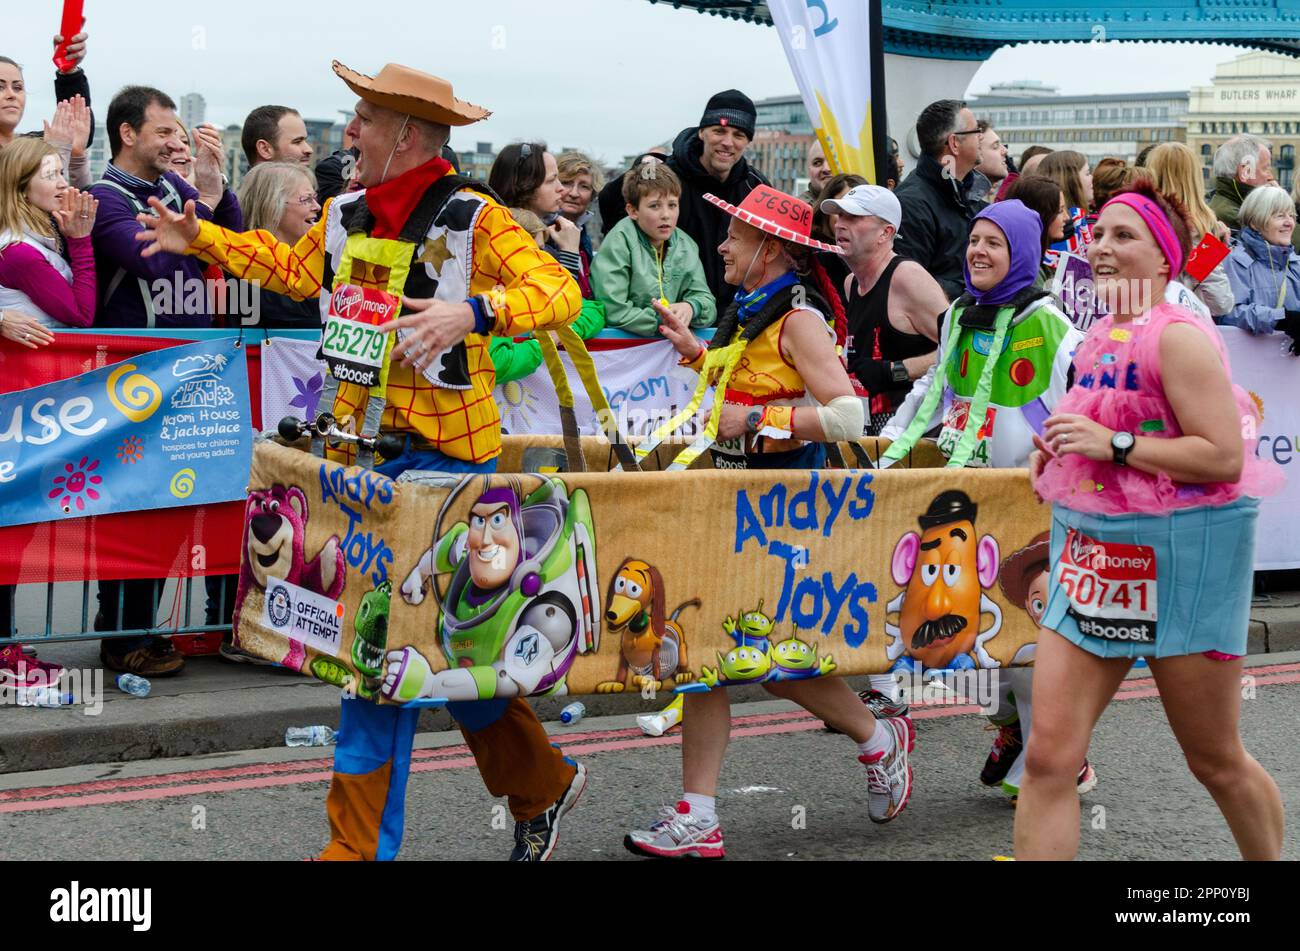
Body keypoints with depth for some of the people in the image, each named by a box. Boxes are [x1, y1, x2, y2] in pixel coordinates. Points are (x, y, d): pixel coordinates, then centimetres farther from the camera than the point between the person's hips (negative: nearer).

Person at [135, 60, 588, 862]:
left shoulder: (475, 218, -10)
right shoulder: (346, 215, 11)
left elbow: (560, 291, -20)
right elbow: (295, 269, 30)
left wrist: (473, 311, -34)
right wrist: (203, 239, 31)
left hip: (443, 449, -7)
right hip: (364, 441, 7)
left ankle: (360, 841, 5)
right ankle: (540, 786, 29)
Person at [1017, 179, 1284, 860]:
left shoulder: (1178, 336, -14)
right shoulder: (1098, 338, 11)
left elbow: (1225, 457, -21)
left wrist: (1113, 444, -23)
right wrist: (1056, 451, 8)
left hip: (1179, 560, -7)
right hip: (1092, 558, 7)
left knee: (1216, 763, 10)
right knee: (1048, 758, -4)